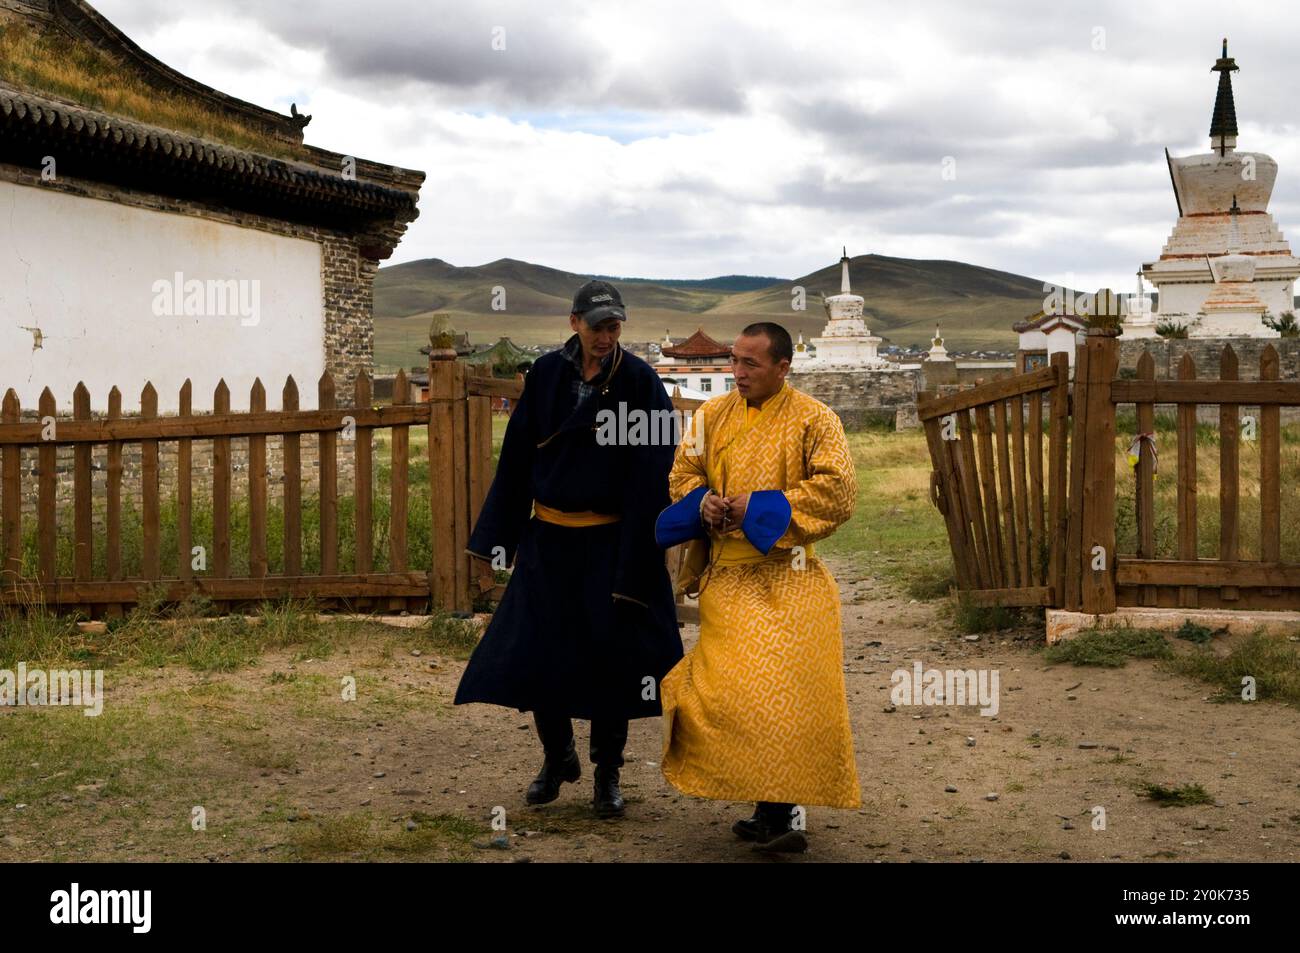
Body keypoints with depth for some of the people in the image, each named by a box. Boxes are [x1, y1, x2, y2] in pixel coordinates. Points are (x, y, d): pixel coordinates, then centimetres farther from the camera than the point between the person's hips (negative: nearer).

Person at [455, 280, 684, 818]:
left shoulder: (640, 382, -9)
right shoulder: (547, 374, 0)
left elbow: (653, 476, -12)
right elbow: (516, 458, 5)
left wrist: (637, 561, -16)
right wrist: (498, 536, 4)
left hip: (611, 542, -3)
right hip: (548, 539, 3)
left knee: (611, 656, 4)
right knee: (537, 650, 6)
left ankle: (607, 773, 22)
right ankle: (558, 757, 28)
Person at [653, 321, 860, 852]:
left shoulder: (814, 420, -4)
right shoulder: (714, 415, 11)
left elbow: (838, 490, -11)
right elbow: (683, 472, 16)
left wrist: (759, 508, -15)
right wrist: (704, 501, -8)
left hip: (784, 576, -5)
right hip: (726, 578, 5)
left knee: (783, 692, -13)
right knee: (732, 689, 5)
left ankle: (783, 813, -6)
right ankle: (772, 811, 16)